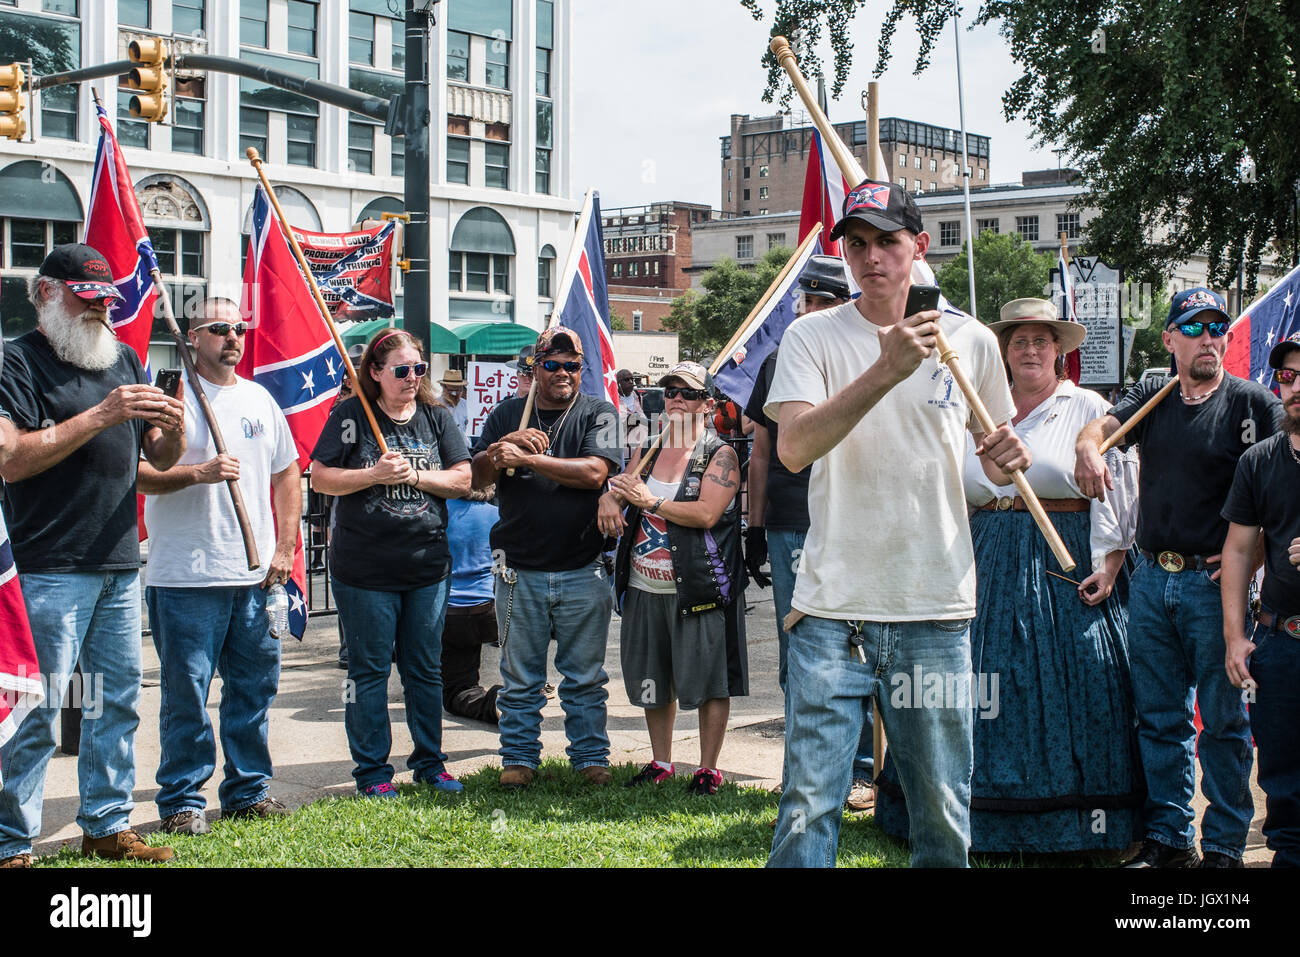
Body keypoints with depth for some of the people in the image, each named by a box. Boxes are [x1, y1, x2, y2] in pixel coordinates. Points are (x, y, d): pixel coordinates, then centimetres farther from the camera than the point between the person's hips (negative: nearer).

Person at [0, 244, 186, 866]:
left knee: (118, 702, 12)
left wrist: (172, 431, -6)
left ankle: (108, 826, 22)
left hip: (120, 566, 7)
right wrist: (101, 416, -19)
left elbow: (160, 459, 17)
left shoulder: (124, 359, 16)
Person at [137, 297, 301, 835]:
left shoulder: (260, 400, 14)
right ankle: (182, 801, 10)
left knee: (254, 685, 11)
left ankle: (248, 791, 23)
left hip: (256, 574, 5)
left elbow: (287, 474, 19)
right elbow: (136, 473, -9)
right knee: (187, 693, 0)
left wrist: (284, 548, 11)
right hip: (185, 576, -5)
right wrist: (197, 473, -23)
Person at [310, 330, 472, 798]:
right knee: (369, 671, 4)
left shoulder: (436, 418, 8)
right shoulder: (351, 416, -2)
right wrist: (375, 475, -17)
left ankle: (430, 763, 23)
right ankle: (372, 770, 14)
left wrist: (414, 475, -11)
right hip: (364, 567, -3)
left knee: (426, 669, 11)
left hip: (427, 563, 3)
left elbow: (462, 479, 3)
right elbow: (321, 477, -6)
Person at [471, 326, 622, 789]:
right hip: (520, 570, 1)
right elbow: (476, 478, 5)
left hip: (583, 571, -1)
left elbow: (595, 471, -14)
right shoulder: (507, 413, 9)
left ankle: (591, 757, 19)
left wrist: (526, 457, -17)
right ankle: (519, 759, 19)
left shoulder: (597, 413, 2)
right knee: (520, 677, 8)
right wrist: (501, 449, -16)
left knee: (585, 677, 7)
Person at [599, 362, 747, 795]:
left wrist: (651, 502, -17)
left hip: (700, 589, -6)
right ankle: (661, 762, 28)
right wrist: (609, 499, -13)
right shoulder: (646, 451, 13)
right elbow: (617, 491, 11)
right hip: (645, 588, 6)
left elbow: (707, 513, -18)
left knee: (710, 682, 0)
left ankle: (709, 768, 11)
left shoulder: (719, 455, -6)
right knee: (654, 681, 14)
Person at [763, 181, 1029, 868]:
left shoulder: (971, 342, 7)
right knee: (808, 808, -2)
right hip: (831, 611, -2)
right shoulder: (812, 338, 0)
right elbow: (793, 448, -16)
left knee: (944, 815, 9)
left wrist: (1007, 459, -3)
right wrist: (885, 370, -25)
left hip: (937, 611, 2)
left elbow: (994, 454, 21)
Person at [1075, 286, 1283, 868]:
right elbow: (1104, 422, -6)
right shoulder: (1151, 396, 11)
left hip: (1215, 582, -4)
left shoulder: (1253, 404, -2)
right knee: (1159, 716, 10)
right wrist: (1088, 447, -29)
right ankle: (1167, 836, 20)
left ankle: (1224, 844, 13)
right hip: (1151, 578, 4)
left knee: (1222, 720, 2)